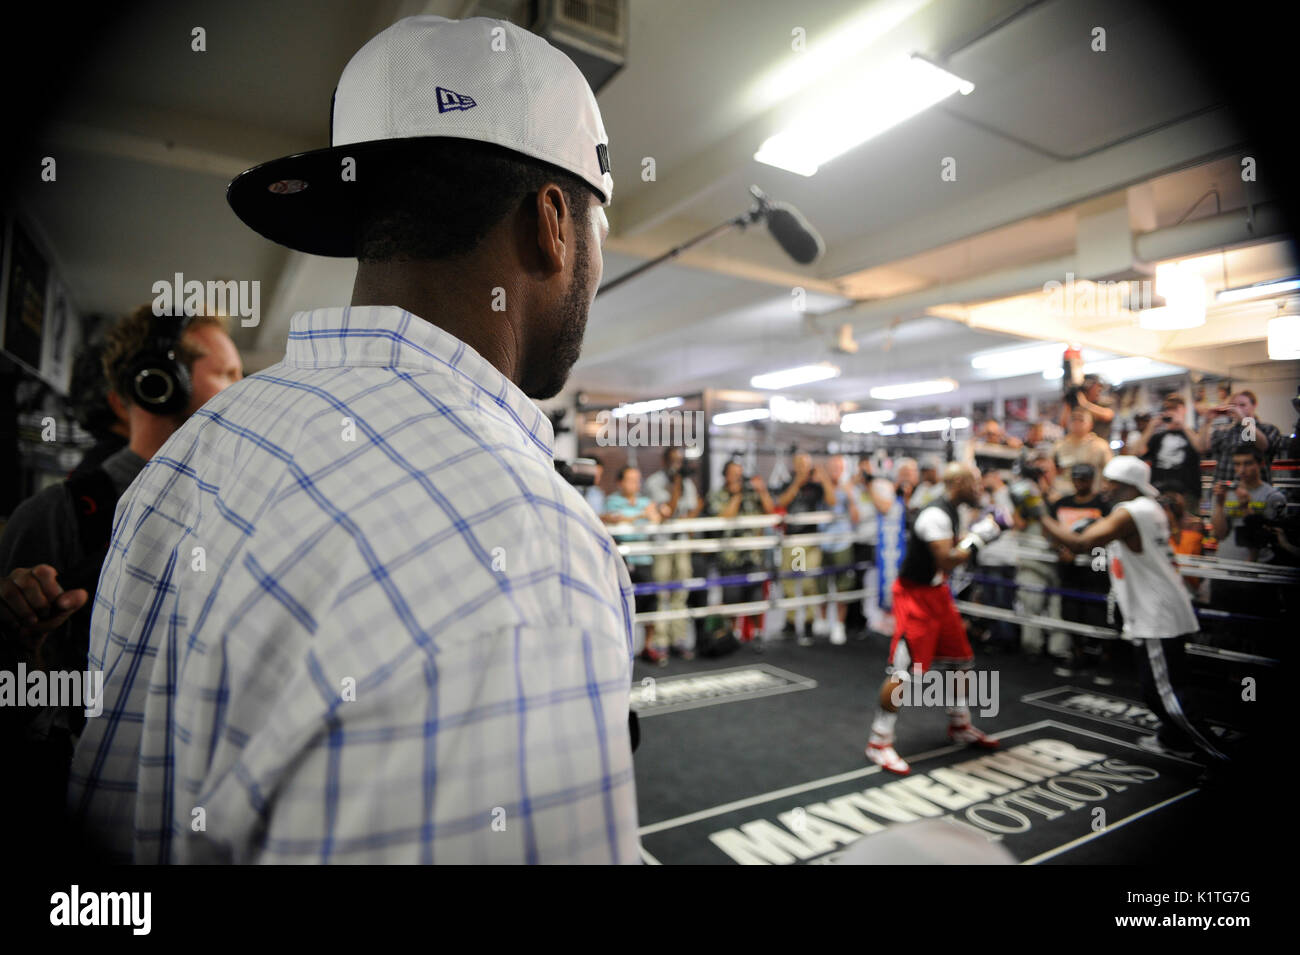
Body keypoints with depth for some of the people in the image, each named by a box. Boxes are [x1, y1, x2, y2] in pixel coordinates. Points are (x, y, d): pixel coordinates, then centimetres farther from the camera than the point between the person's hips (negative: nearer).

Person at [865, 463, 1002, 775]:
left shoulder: (951, 512, 9)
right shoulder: (936, 515, -22)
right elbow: (947, 563, -27)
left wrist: (977, 531, 6)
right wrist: (978, 537, -20)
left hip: (937, 592, 10)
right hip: (916, 596, -10)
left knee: (961, 659, 17)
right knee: (904, 671, -10)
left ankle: (960, 726, 37)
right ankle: (879, 742, 0)